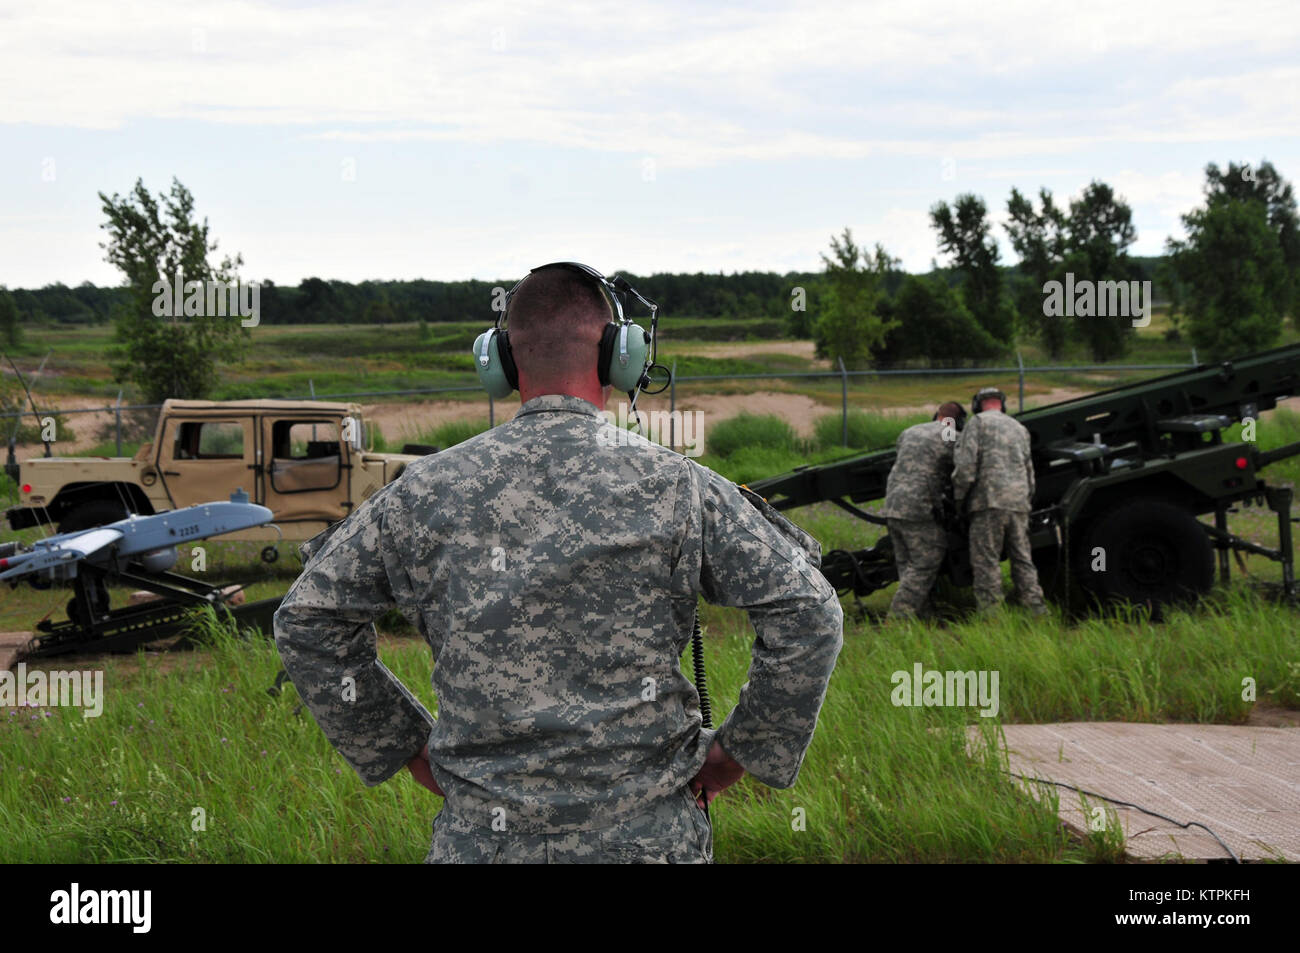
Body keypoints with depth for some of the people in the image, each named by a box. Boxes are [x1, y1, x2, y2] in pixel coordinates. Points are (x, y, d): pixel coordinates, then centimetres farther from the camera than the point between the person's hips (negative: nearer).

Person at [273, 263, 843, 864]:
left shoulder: (429, 491, -1)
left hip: (480, 836, 1)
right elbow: (808, 612, -10)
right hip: (646, 833, -1)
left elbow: (307, 621, 6)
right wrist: (740, 752, 2)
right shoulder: (675, 487, -6)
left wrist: (405, 746, 12)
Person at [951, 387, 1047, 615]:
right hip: (1019, 503, 6)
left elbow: (965, 463, -9)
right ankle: (1038, 610, 6)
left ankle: (989, 612, -9)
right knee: (1022, 558, 11)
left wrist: (958, 497, 0)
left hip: (989, 501, -6)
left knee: (986, 561, -5)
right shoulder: (1019, 428, 23)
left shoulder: (978, 422, 3)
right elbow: (1029, 470, 23)